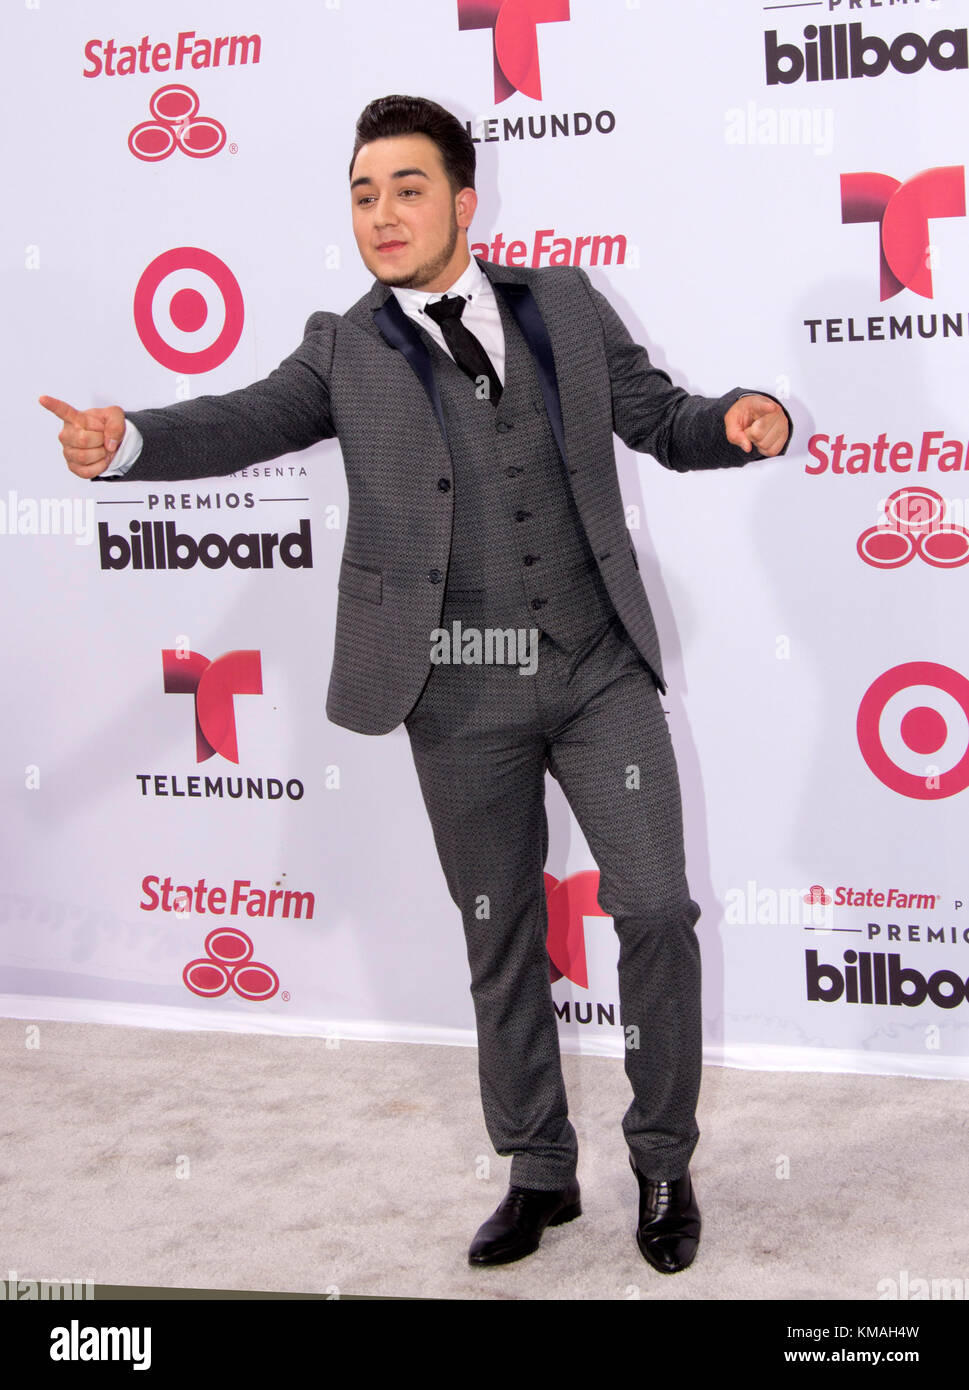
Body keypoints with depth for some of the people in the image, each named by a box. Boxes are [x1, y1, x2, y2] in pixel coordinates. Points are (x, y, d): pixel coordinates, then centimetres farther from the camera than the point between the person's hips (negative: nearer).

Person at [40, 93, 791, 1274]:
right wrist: (125, 443, -29)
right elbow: (245, 422, -10)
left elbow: (661, 420, 12)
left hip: (600, 669, 1)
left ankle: (663, 1162, 19)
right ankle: (538, 1174, 28)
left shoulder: (564, 304, 9)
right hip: (462, 697, 0)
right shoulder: (344, 349, 5)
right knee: (500, 937, 11)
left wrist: (744, 421, -11)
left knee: (655, 908, -2)